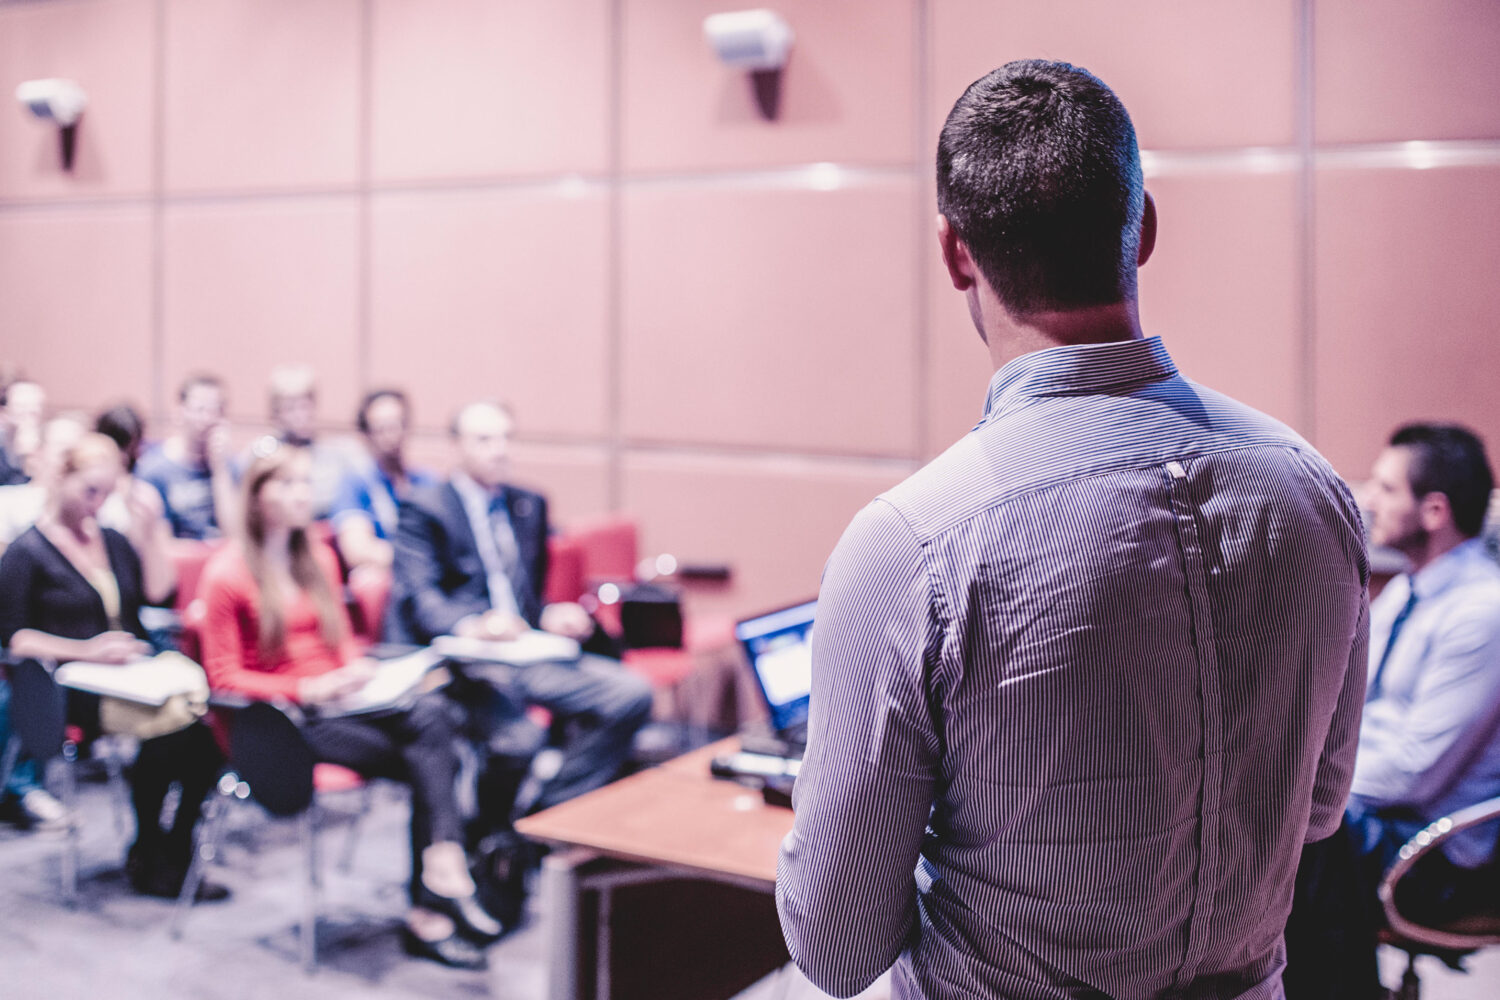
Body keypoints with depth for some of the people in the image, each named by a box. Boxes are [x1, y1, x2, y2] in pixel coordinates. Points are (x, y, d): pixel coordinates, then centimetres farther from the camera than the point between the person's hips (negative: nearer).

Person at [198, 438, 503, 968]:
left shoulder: (319, 558, 17)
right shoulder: (228, 573, -4)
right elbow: (225, 677, -6)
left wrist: (355, 669, -1)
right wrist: (307, 689, -18)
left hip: (336, 699, 6)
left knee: (432, 711, -28)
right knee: (432, 761, -26)